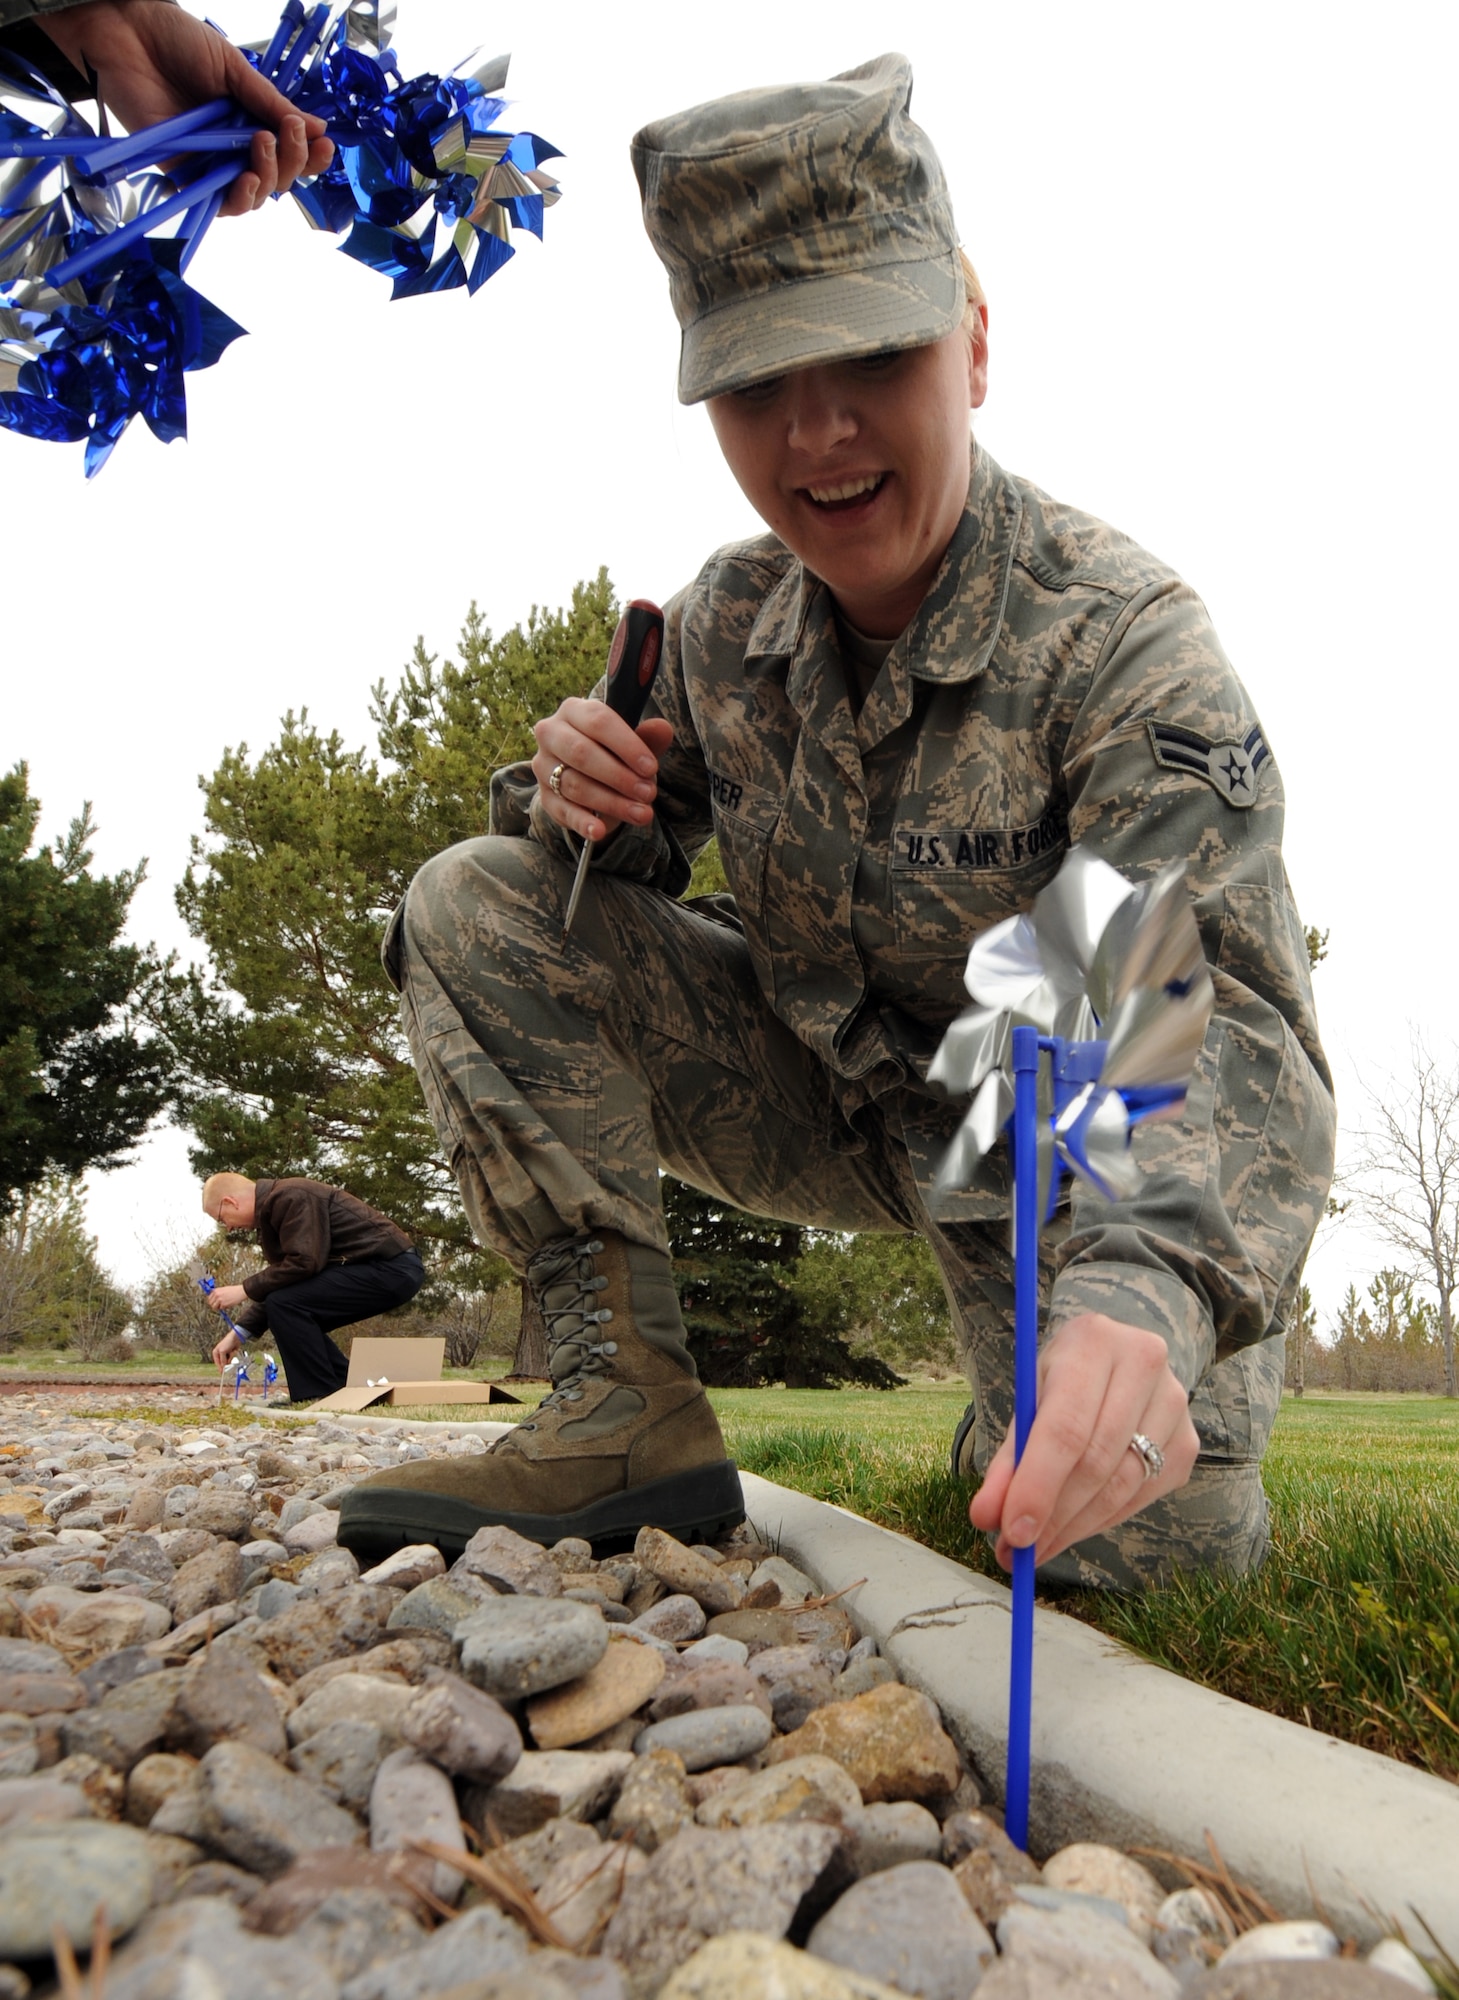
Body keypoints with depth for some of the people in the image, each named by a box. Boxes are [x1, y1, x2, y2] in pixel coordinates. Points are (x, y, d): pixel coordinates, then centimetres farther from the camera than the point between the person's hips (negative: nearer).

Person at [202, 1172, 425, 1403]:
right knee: (297, 1319, 14)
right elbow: (278, 1283, 19)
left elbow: (303, 1262, -22)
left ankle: (321, 1399, -8)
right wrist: (239, 1332, 13)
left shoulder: (289, 1198, -14)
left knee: (286, 1305, -15)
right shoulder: (274, 1204, 17)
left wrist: (244, 1290, -13)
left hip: (392, 1270, -10)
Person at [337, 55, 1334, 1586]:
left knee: (1148, 1532, -24)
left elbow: (1220, 1015, -34)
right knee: (476, 909, -11)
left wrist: (1143, 1290, -55)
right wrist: (580, 805, -20)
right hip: (833, 1103, 4)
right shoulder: (722, 625, -6)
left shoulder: (1121, 640, -23)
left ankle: (1026, 1426, 15)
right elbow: (647, 843, 7)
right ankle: (628, 1408, -9)